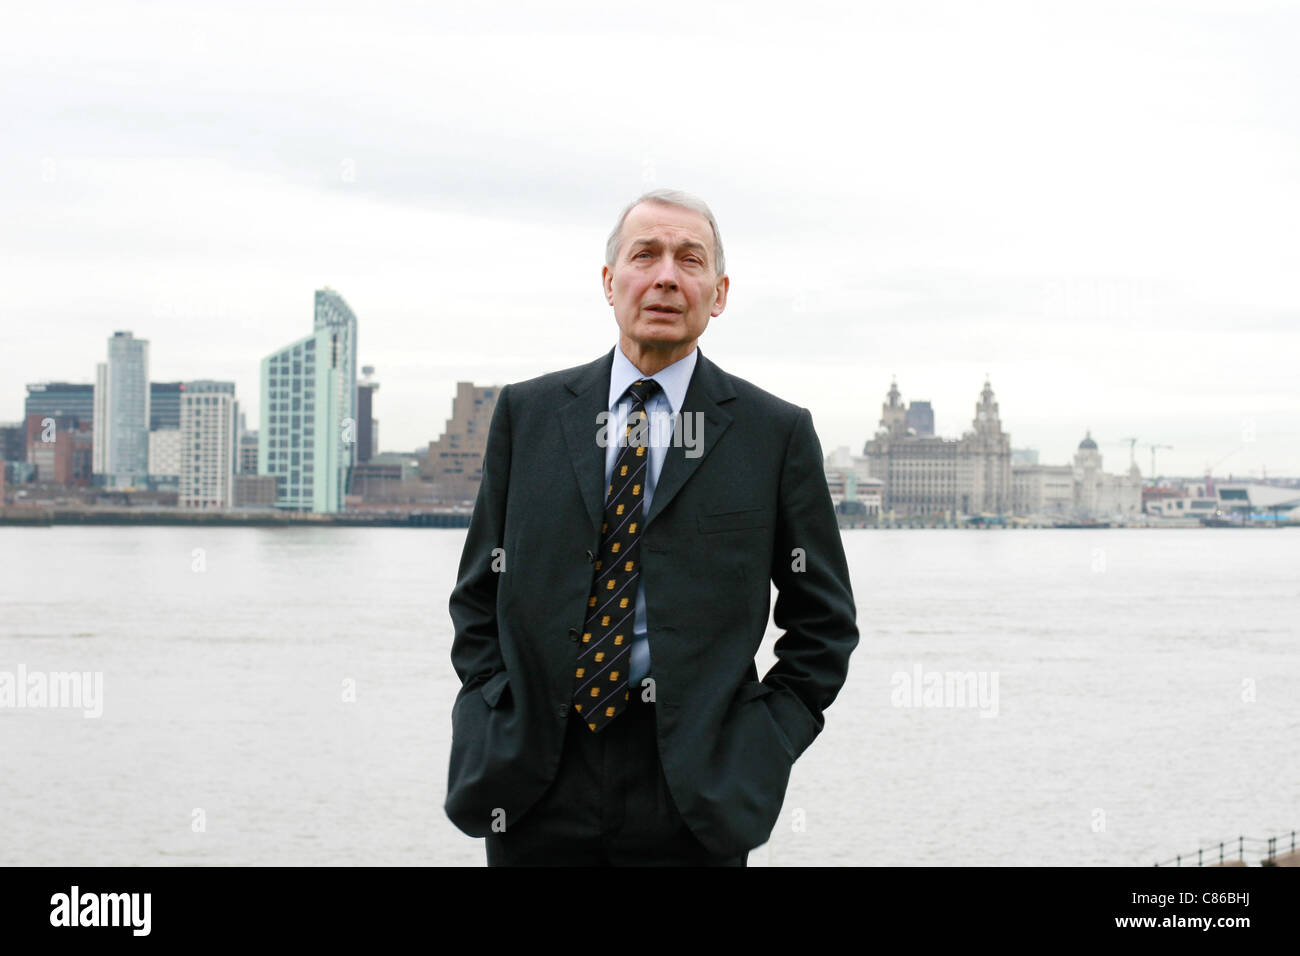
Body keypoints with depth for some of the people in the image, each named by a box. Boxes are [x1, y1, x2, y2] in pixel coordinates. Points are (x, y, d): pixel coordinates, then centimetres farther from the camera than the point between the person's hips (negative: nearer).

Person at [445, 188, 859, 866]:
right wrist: (496, 726, 1)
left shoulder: (776, 432, 3)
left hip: (694, 788, -1)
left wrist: (763, 746, -3)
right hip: (536, 786, 2)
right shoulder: (526, 414, 8)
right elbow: (479, 592, 12)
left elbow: (823, 621, 6)